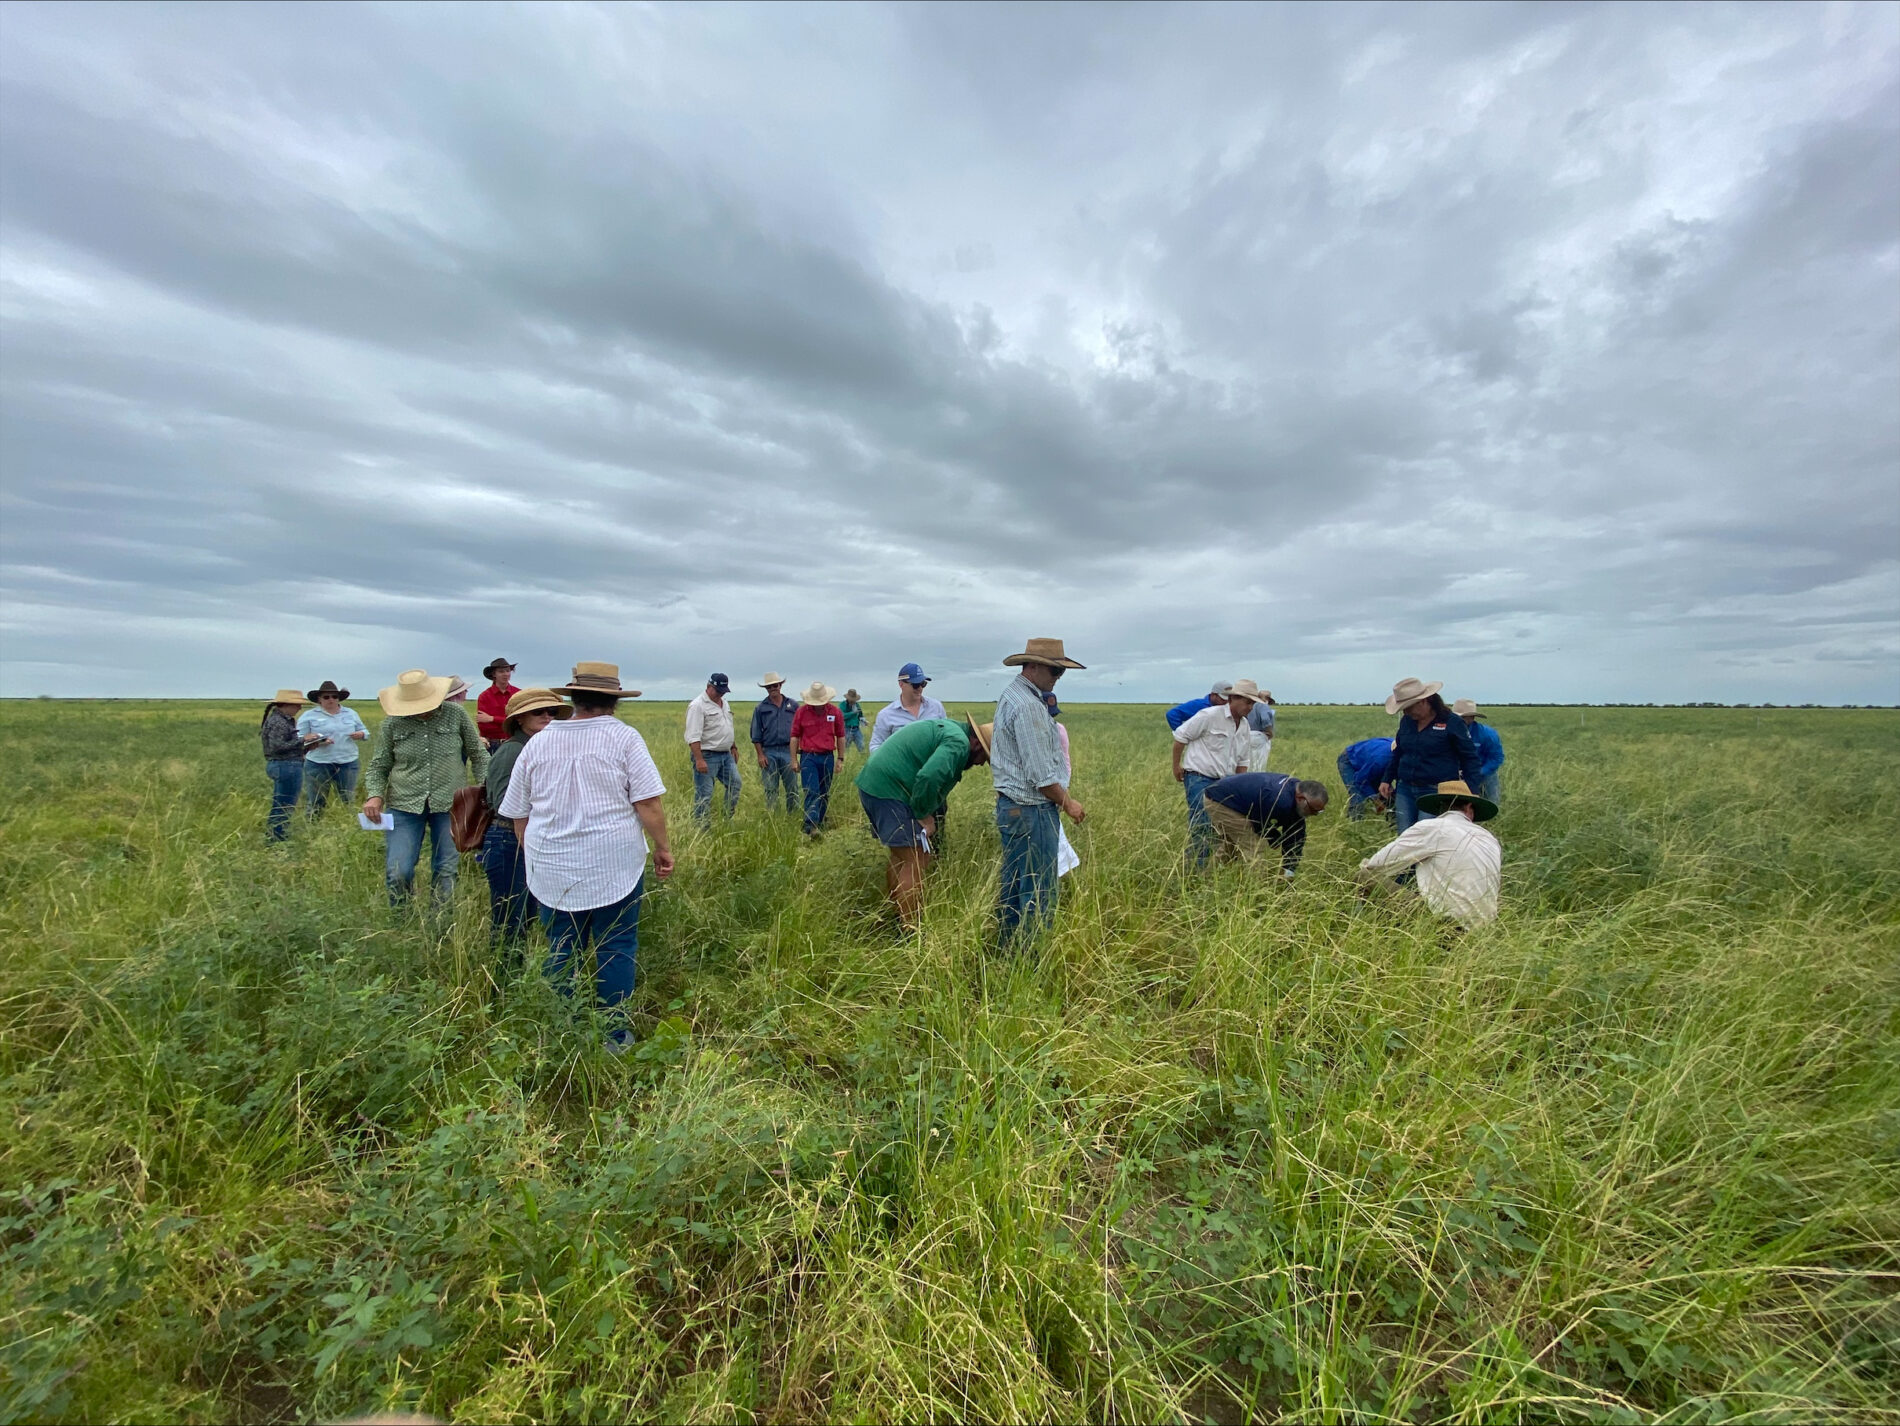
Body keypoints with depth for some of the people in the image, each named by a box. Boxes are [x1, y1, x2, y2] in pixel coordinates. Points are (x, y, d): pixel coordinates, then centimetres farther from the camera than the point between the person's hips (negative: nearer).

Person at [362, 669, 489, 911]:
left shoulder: (456, 715, -2)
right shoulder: (392, 724, 0)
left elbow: (478, 754, 7)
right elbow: (378, 766, 8)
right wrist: (375, 795, -9)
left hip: (449, 804, 0)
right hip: (405, 805, 1)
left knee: (445, 871, 7)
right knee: (397, 873, -4)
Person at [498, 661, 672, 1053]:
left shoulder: (538, 743, 6)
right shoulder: (623, 737, -7)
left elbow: (518, 815, 12)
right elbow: (648, 802, -13)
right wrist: (663, 848, -2)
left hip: (552, 869, 4)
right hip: (614, 865, -3)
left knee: (560, 952, 15)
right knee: (616, 950, 9)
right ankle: (614, 1036, 16)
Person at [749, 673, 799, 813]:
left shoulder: (793, 705, 7)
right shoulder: (760, 708, 6)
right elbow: (756, 734, 6)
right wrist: (760, 755, -2)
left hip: (788, 751, 0)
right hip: (769, 753, 0)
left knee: (792, 787, 1)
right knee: (770, 789, 5)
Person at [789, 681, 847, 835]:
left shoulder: (835, 712, 2)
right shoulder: (801, 711, -2)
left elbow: (840, 736, 9)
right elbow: (794, 736, 3)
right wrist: (794, 759, 1)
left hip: (828, 757, 2)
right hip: (808, 757, -2)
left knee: (824, 794, 10)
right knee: (811, 792, -10)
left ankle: (820, 823, 22)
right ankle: (810, 826, -15)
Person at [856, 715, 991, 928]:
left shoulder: (949, 729, 19)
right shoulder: (959, 743, -13)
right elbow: (929, 778, -28)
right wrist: (924, 815, -14)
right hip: (888, 789, -11)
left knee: (899, 857, 21)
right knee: (915, 862, -7)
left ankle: (894, 916, 32)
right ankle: (909, 929, -2)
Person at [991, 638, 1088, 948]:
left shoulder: (1010, 695, 12)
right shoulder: (1028, 705, -20)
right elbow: (1041, 774, -21)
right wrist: (1067, 802, -6)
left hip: (1010, 806, 10)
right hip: (1032, 810, -10)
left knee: (1012, 884, 18)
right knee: (1040, 890, 0)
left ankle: (1007, 947, 29)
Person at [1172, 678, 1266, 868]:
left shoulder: (1245, 726, 11)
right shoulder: (1210, 715, -14)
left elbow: (1242, 760, 21)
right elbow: (1181, 735, -10)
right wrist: (1176, 765, -6)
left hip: (1222, 781, 8)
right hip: (1198, 778, -8)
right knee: (1201, 825, -10)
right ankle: (1196, 867, 0)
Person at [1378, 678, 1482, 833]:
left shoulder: (1452, 723, -5)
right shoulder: (1406, 721, 12)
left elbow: (1470, 758, -1)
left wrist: (1469, 792, -10)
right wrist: (1387, 780, 18)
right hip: (1405, 790, 5)